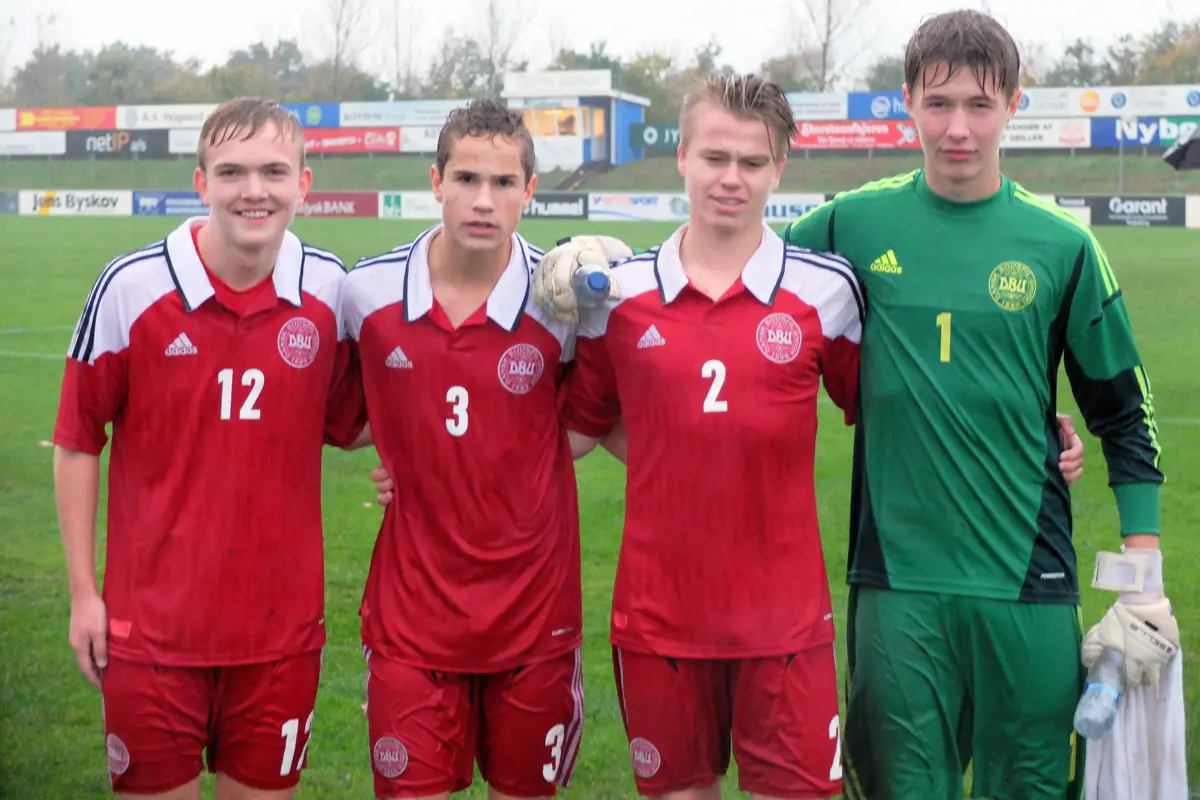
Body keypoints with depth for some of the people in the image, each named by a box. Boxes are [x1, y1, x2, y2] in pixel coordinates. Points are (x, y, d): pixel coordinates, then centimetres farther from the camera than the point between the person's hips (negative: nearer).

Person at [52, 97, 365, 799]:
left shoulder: (332, 290, -2)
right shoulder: (132, 287, -8)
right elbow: (77, 443, 0)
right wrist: (83, 591, -1)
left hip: (283, 627, 2)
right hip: (150, 626, -2)